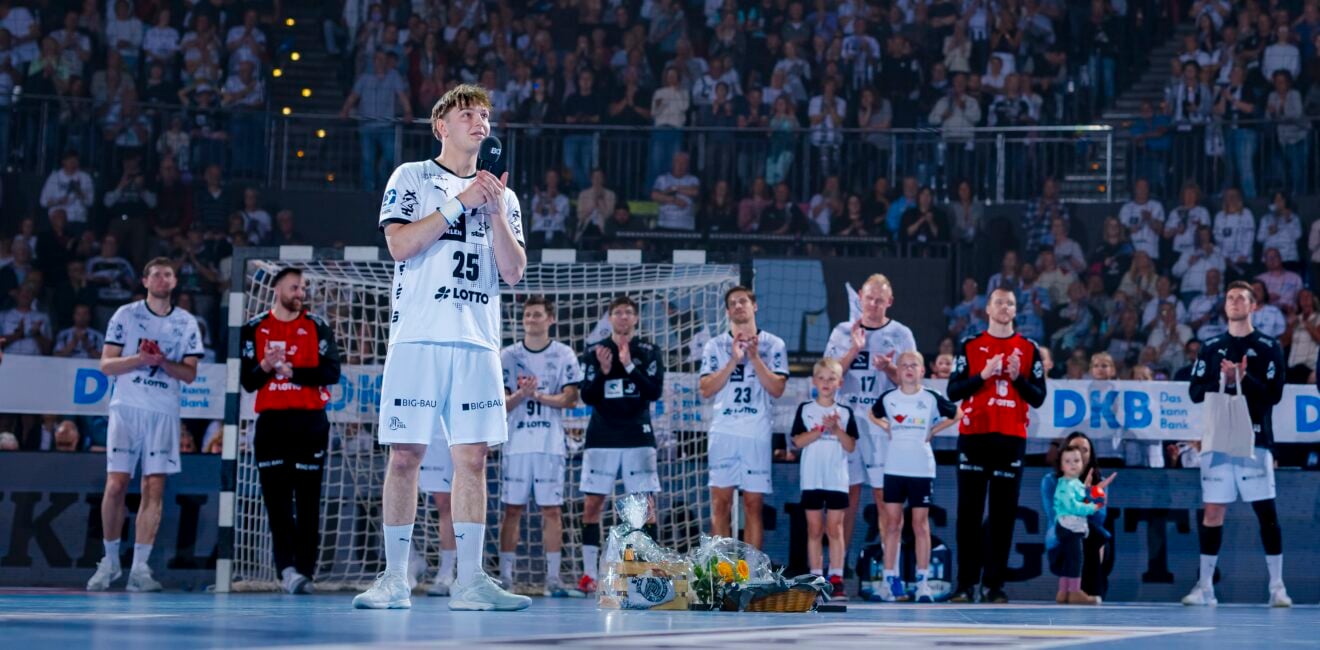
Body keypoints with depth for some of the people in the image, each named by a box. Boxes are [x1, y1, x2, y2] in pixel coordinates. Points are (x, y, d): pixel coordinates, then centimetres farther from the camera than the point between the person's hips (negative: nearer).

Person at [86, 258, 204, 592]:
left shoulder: (187, 323, 9)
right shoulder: (125, 315, 5)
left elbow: (189, 374, 6)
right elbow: (106, 364, 1)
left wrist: (164, 362, -12)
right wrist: (139, 359, -14)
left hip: (164, 413, 1)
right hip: (127, 407, -1)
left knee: (154, 489, -5)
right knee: (116, 485, -7)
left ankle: (139, 567, -4)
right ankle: (110, 561, 8)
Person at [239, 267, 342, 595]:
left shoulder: (318, 328, 5)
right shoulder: (254, 330, 9)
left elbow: (331, 372, -5)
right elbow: (247, 382, 5)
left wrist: (291, 371, -12)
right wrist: (265, 367, -15)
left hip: (310, 421, -1)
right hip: (271, 421, 1)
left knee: (308, 500, -2)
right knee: (276, 500, -6)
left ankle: (304, 569, -1)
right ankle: (287, 567, -10)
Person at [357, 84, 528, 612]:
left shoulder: (502, 196, 18)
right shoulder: (411, 178, 7)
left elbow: (513, 272, 8)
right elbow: (400, 245, -8)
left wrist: (495, 211, -4)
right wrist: (461, 202, -9)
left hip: (478, 344, 3)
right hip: (419, 337, -3)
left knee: (472, 456, -1)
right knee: (405, 454, -4)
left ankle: (470, 580, 1)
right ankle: (395, 578, 2)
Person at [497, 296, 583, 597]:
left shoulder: (564, 355, 4)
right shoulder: (508, 355, 7)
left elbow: (570, 399, -3)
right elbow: (502, 403, 3)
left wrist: (538, 395, -15)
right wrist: (521, 395, -17)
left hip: (551, 445, -1)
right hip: (517, 444, 1)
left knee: (552, 510, -2)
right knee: (513, 510, 0)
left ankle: (553, 580, 0)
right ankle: (504, 579, 3)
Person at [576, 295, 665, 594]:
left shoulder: (649, 352, 4)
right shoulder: (594, 352, 7)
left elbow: (656, 392, -7)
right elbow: (587, 397, 1)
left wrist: (629, 366, -17)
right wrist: (603, 371, -15)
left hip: (638, 437, -1)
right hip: (601, 438, 1)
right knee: (592, 504, -2)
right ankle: (589, 573, 1)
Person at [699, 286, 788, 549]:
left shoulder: (773, 345, 7)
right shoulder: (715, 346, 9)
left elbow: (777, 389, -2)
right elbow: (706, 390, 0)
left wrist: (754, 357, -11)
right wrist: (733, 361, -10)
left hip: (757, 435, 0)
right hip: (723, 432, 0)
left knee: (753, 504, 1)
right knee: (720, 503, -2)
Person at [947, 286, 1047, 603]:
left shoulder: (1028, 350, 10)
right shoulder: (970, 346, 9)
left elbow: (1038, 398, 6)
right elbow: (953, 391, 2)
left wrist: (1018, 377, -10)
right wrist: (984, 375, -11)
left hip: (1011, 438, 0)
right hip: (974, 436, 0)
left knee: (1004, 514, -2)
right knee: (969, 512, -1)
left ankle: (994, 583, 1)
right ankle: (966, 583, 2)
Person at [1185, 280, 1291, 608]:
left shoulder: (1269, 348, 4)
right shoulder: (1210, 348, 13)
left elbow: (1274, 394, -5)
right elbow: (1195, 392, 6)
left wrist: (1244, 379, -17)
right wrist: (1223, 380, -10)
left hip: (1255, 440, -3)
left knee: (1267, 512, -4)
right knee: (1212, 512, 2)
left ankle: (1277, 586, 0)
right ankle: (1205, 586, 8)